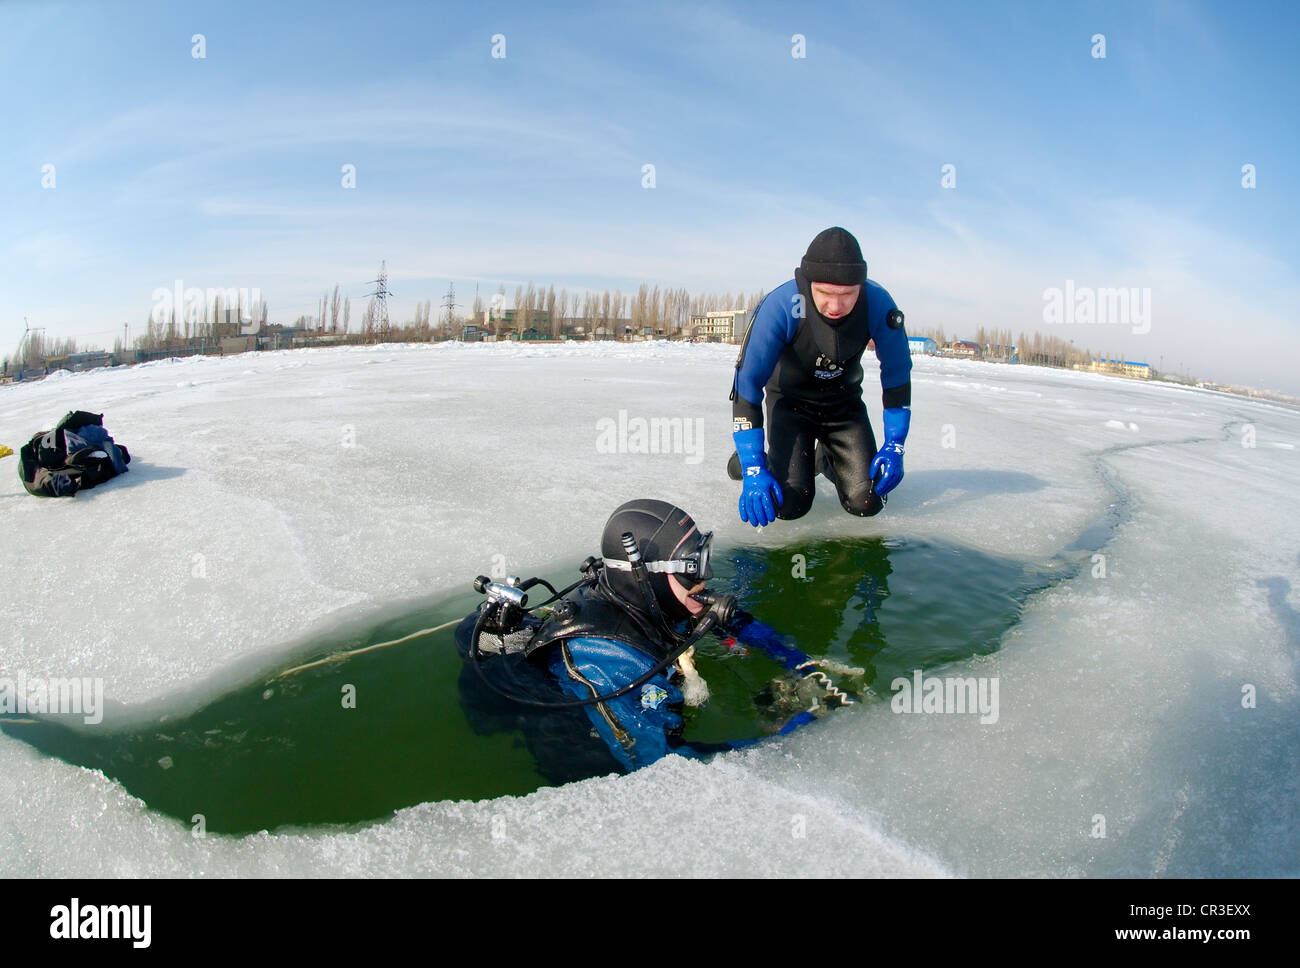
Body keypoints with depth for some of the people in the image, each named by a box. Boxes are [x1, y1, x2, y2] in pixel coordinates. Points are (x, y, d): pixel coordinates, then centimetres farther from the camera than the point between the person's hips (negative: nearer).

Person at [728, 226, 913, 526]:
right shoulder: (780, 307, -33)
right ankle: (756, 458, 16)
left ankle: (825, 458, 26)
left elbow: (897, 375, -9)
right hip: (790, 401, -2)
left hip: (844, 401, 3)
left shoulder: (878, 304, -25)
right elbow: (747, 385, -29)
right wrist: (753, 467, -33)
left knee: (866, 503, -6)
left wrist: (894, 445, -12)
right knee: (789, 505, -17)